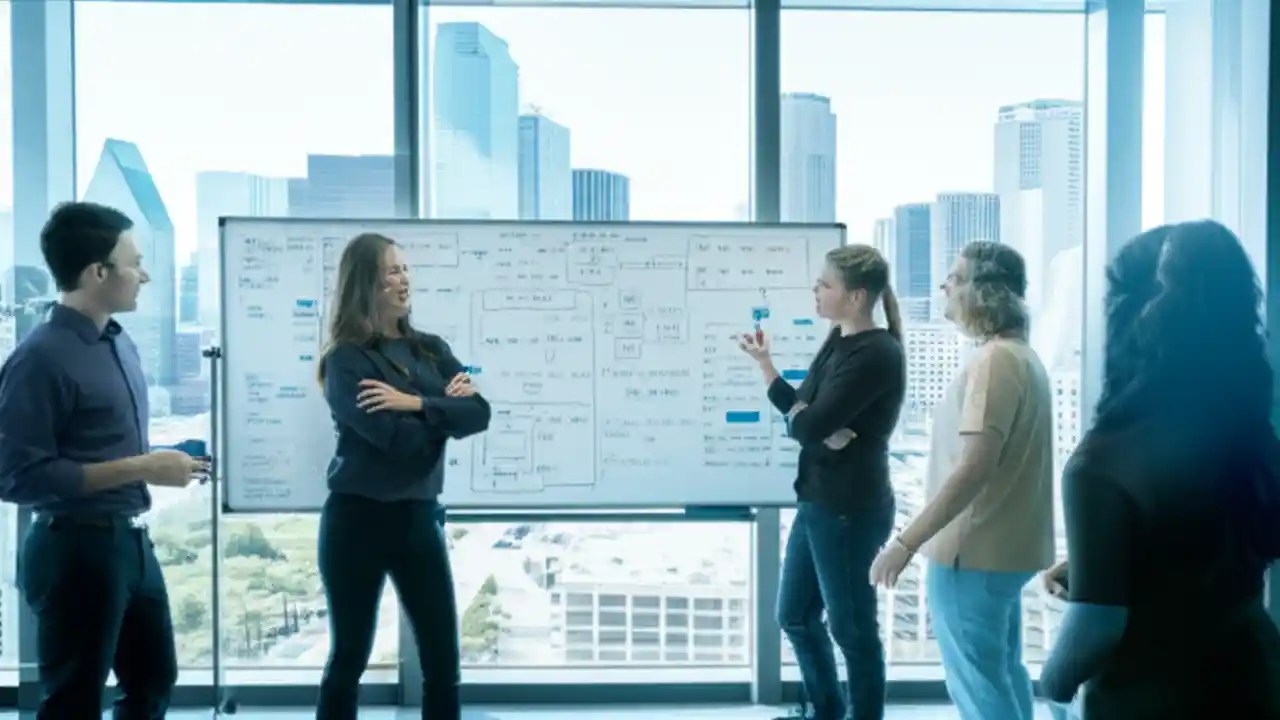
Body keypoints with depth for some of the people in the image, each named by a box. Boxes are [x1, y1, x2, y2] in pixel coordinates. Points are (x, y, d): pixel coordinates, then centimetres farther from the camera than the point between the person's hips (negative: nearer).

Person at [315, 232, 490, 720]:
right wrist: (444, 407, -7)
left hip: (419, 516, 5)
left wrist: (416, 402, -18)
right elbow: (395, 436, -21)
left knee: (443, 661, 7)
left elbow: (479, 412, -6)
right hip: (358, 519, -5)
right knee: (349, 659, 8)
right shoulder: (346, 360, -8)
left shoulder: (431, 350, 8)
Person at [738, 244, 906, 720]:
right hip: (817, 502, 9)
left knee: (851, 627, 7)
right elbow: (805, 413, 10)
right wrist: (824, 432, -10)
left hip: (852, 510, -9)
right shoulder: (838, 340, 9)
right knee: (795, 615, 19)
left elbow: (805, 424, -22)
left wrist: (767, 368, -6)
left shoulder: (877, 354, -20)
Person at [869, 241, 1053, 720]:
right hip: (1003, 545, 10)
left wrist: (907, 542, -24)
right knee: (1003, 675, 19)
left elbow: (974, 469, -27)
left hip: (974, 552, -10)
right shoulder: (1020, 355, 12)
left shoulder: (994, 360, -19)